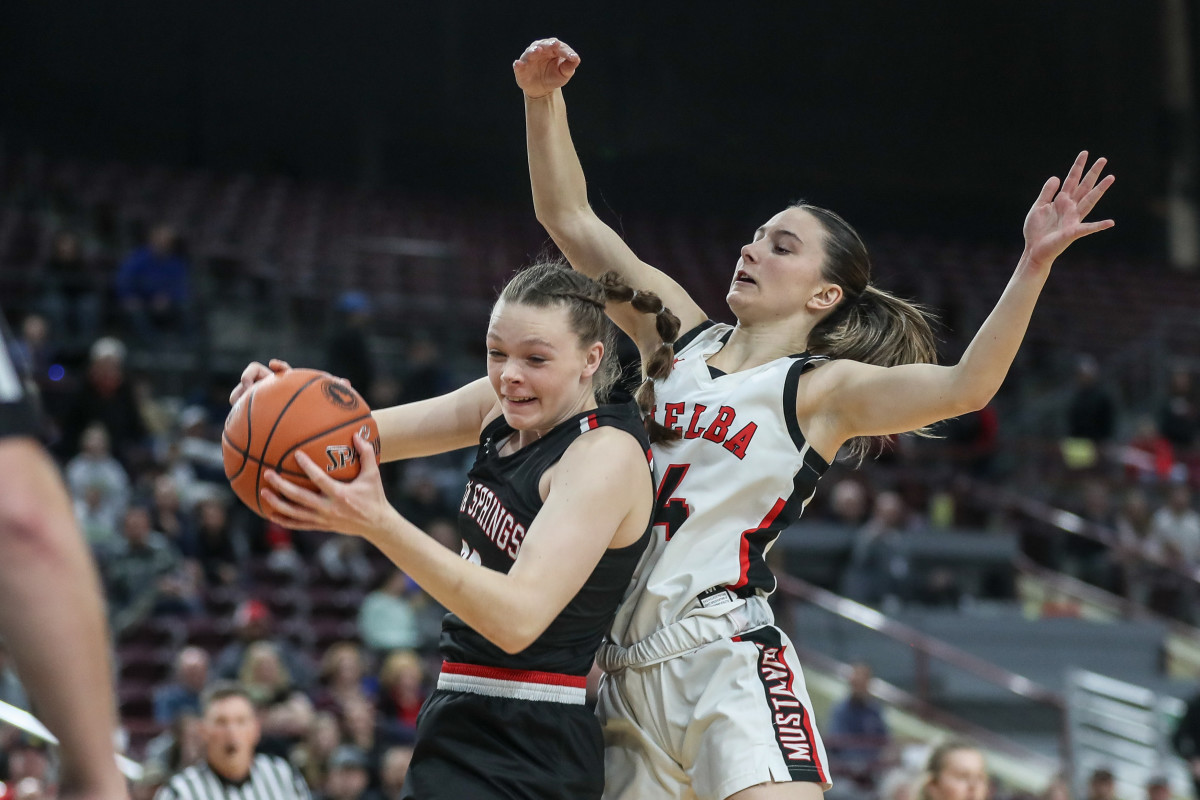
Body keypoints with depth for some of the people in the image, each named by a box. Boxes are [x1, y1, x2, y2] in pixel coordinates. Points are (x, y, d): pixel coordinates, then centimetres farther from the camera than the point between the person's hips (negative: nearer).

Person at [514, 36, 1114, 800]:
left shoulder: (822, 388, -1)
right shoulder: (680, 334, 15)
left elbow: (963, 387, -17)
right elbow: (571, 221, 18)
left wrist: (1034, 265, -27)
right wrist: (545, 99, 9)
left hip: (727, 657, -6)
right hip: (623, 659, 6)